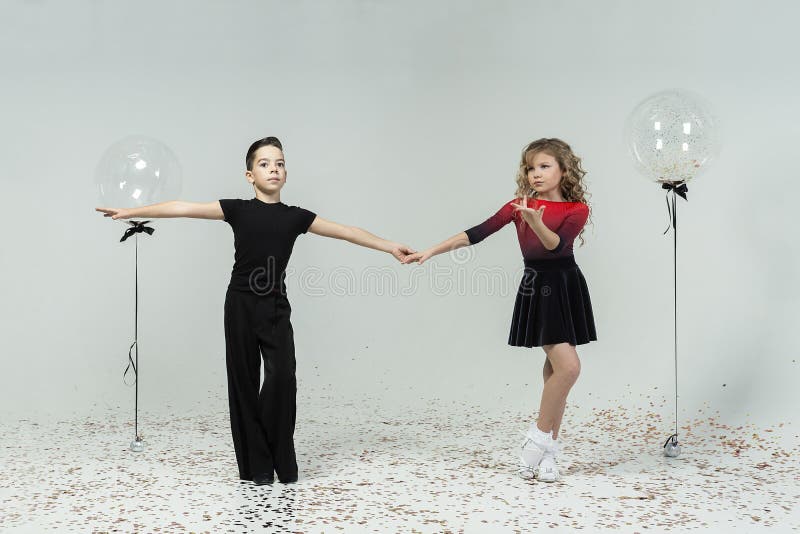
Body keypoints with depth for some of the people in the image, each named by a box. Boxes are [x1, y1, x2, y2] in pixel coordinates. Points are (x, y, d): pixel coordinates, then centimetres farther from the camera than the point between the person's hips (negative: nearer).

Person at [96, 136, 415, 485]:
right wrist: (131, 212, -6)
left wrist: (390, 247, 7)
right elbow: (183, 208, -4)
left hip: (275, 309, 1)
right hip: (241, 306, -1)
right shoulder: (238, 210, 1)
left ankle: (282, 462, 4)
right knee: (244, 382, 2)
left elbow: (345, 231, 8)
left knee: (282, 377, -14)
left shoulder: (295, 217, 6)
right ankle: (256, 466, 12)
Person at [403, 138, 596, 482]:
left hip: (567, 287, 2)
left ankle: (545, 450, 13)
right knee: (568, 366, -14)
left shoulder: (576, 210, -3)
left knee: (556, 367, 4)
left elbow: (557, 245, -20)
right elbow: (477, 233, -6)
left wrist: (536, 222, -39)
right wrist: (429, 251, -11)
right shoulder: (519, 205, -1)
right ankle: (542, 440, 2)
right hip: (538, 289, -2)